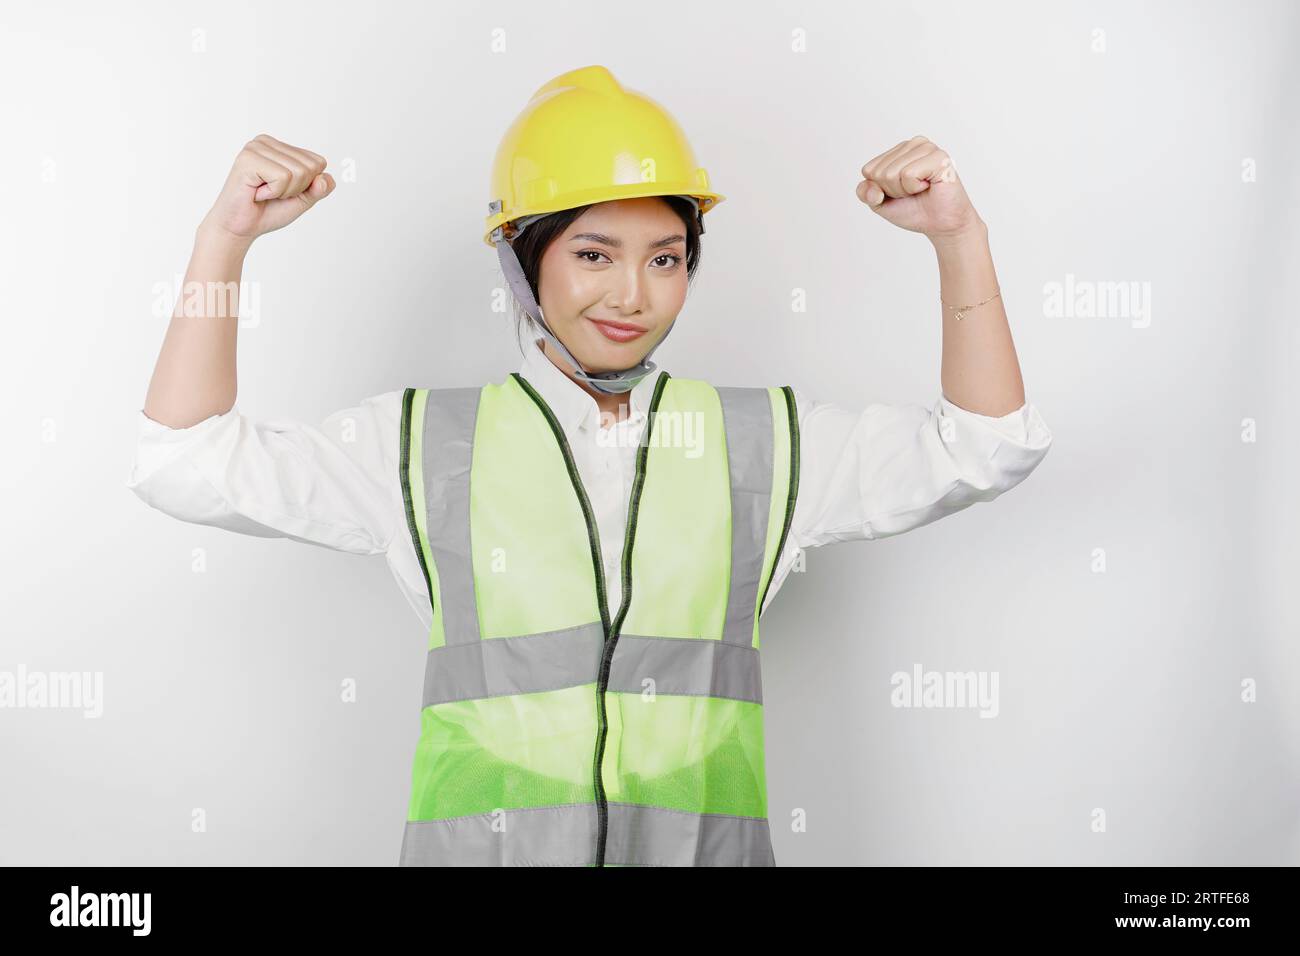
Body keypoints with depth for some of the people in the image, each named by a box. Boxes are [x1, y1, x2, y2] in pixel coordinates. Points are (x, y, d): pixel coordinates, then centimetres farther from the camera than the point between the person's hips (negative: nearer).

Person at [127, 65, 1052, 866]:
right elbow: (191, 466, 2)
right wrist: (225, 238, -4)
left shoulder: (762, 440, 6)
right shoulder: (426, 443, 4)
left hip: (701, 842, 2)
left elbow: (981, 448, 8)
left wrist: (959, 236, -2)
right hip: (482, 841, -1)